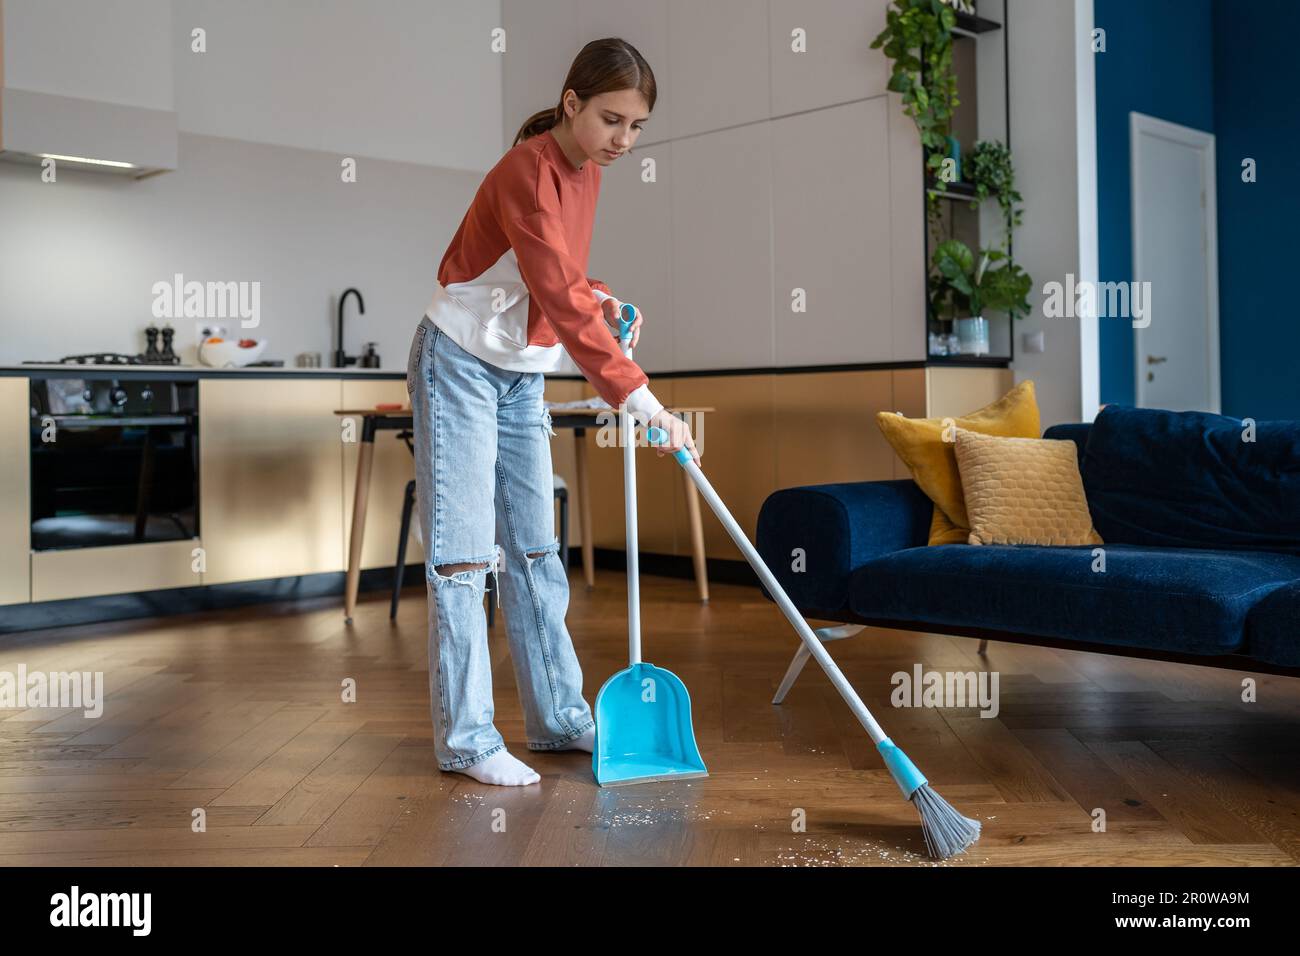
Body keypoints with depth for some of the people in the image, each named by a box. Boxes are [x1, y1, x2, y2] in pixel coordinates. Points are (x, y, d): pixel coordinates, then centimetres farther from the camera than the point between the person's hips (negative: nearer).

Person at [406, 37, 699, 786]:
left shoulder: (587, 173, 4)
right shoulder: (527, 172, -23)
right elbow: (558, 299, -34)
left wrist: (603, 300, -4)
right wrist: (642, 400, -39)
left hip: (522, 375, 9)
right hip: (461, 363, -8)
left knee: (534, 549, 10)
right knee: (463, 551, -7)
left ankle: (558, 716, 18)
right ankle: (466, 738, 0)